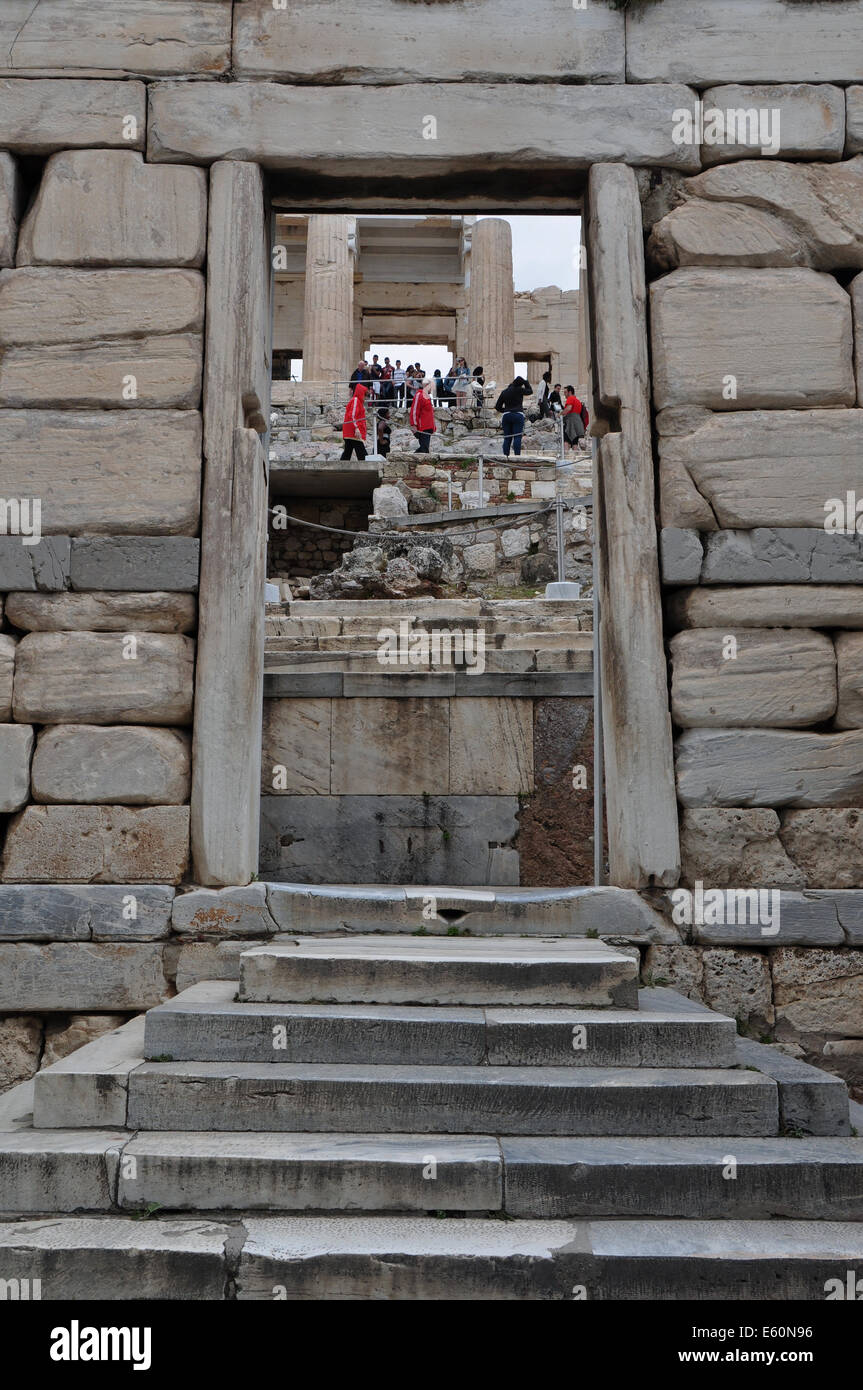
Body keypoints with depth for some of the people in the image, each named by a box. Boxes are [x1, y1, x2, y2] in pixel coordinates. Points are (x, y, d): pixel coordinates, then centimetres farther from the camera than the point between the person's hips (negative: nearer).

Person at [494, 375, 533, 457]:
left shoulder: (504, 392, 13)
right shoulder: (519, 390, -1)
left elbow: (497, 406, 15)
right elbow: (530, 391, 15)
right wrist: (526, 383, 25)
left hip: (506, 415, 4)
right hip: (518, 415, -4)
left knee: (507, 437, 7)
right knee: (517, 437, -7)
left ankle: (505, 455, 1)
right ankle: (517, 455, -14)